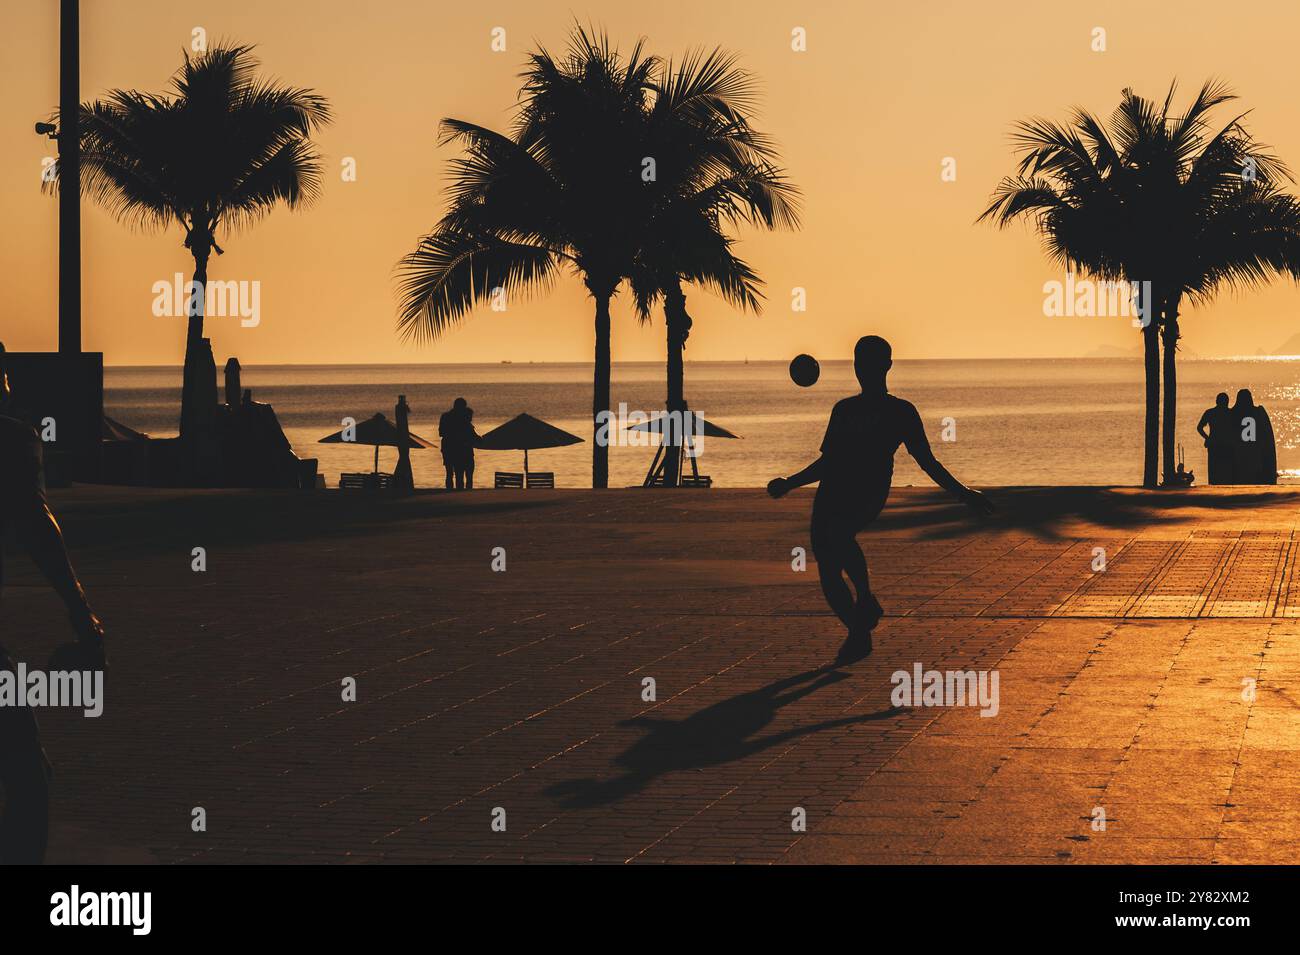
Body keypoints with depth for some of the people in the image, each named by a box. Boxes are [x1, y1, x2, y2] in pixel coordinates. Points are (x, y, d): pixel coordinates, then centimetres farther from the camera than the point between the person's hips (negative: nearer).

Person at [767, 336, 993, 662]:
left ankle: (866, 599, -17)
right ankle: (859, 634, 19)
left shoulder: (900, 412, 8)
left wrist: (962, 494, 3)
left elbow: (927, 462, 9)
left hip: (866, 498, -6)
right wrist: (789, 483, 19)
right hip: (831, 496, 6)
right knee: (828, 572, 0)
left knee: (837, 534, -34)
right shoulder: (844, 409, 21)